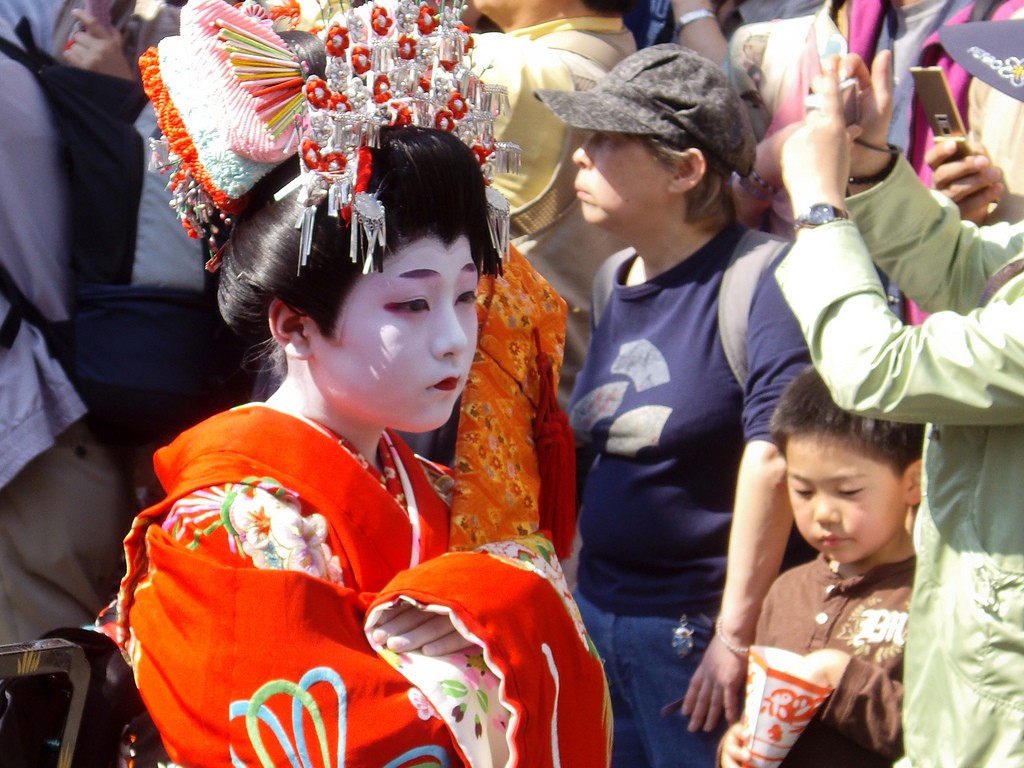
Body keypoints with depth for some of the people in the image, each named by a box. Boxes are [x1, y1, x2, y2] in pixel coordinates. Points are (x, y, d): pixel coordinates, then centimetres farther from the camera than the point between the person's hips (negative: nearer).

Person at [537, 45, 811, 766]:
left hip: (697, 627, -7)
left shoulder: (757, 280, -15)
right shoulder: (614, 281, 9)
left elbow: (773, 460, -21)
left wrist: (735, 633, -19)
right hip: (599, 615, 7)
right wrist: (587, 595, 14)